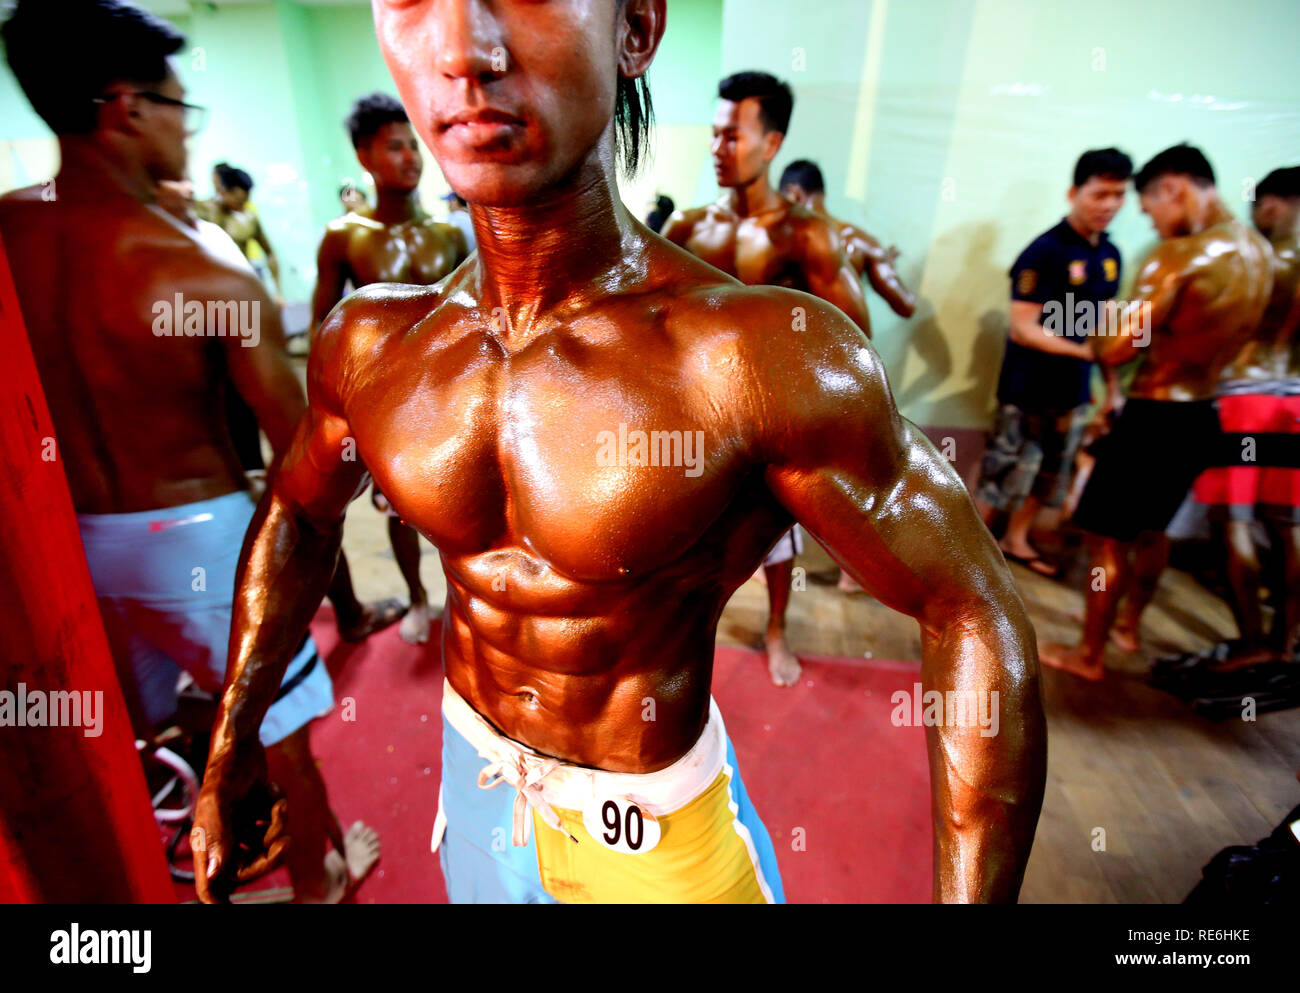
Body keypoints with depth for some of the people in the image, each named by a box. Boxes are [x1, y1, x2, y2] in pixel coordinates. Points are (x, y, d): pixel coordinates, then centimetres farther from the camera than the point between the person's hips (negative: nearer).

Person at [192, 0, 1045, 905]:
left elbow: (974, 617, -22)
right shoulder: (368, 343, -13)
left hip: (651, 821, -4)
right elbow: (299, 512, 5)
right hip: (470, 771, 5)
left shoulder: (768, 359, -29)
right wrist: (231, 749, 10)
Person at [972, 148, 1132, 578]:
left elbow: (1102, 324, 15)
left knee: (1050, 475, 15)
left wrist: (1113, 386, 11)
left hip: (1074, 390, 7)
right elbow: (1023, 329, -18)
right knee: (1003, 475, -3)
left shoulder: (1110, 255, 9)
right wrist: (1087, 351, -23)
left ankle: (1016, 540, 32)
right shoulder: (1045, 252, -13)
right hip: (1029, 390, -7)